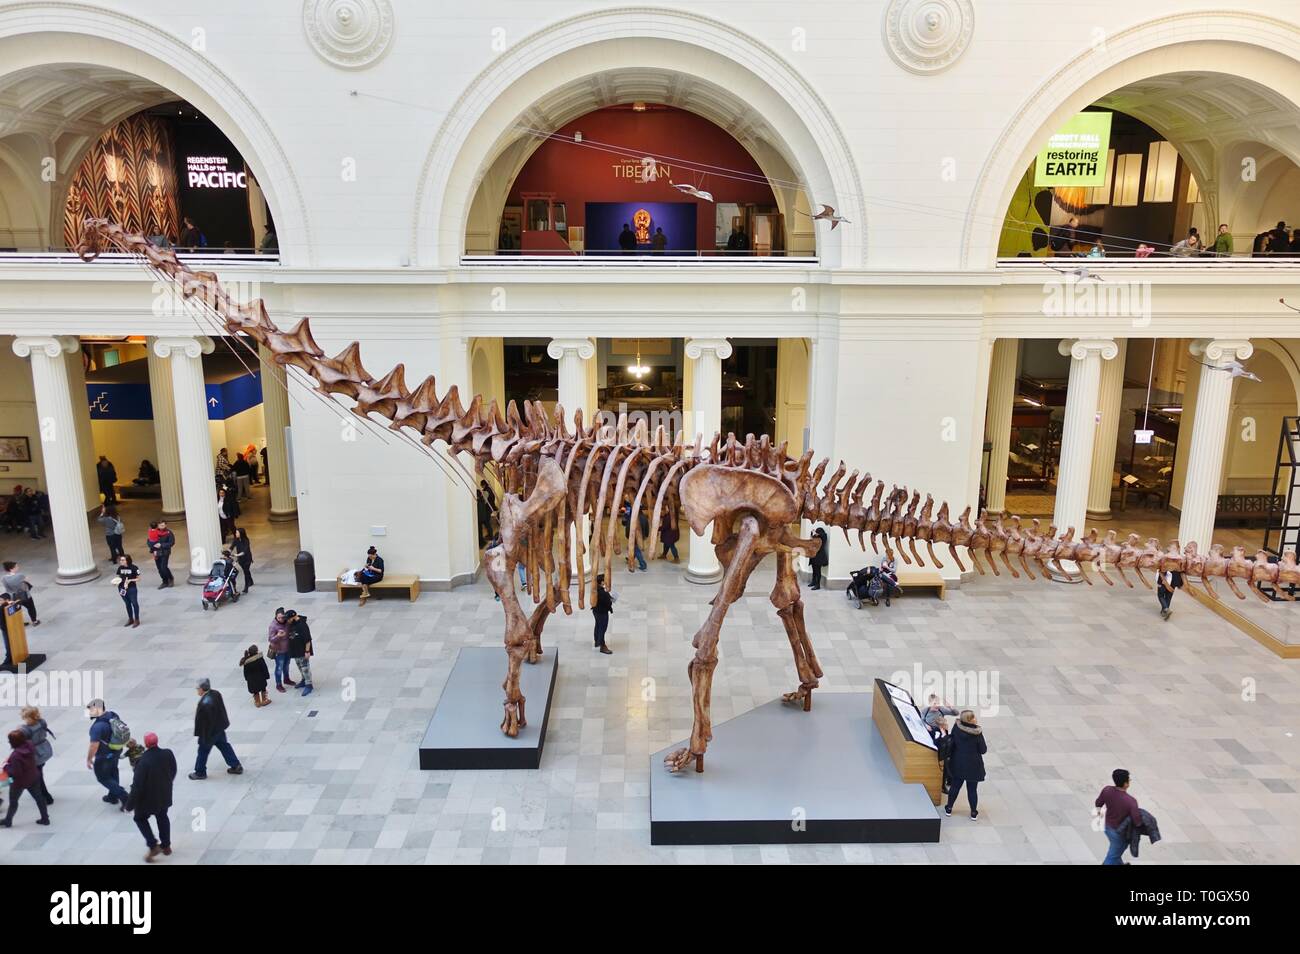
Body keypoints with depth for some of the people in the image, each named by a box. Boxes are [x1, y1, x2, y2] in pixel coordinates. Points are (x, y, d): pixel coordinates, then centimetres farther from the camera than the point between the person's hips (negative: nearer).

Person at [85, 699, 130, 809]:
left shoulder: (97, 726, -32)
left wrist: (89, 759, -12)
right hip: (117, 751, 8)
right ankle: (113, 797, 41)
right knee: (112, 773, 25)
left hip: (104, 756, -8)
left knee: (103, 777, 11)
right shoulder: (113, 715, -8)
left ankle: (124, 797, 1)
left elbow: (94, 745, -27)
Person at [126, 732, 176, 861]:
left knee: (140, 818, 20)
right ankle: (166, 846, 34)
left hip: (148, 798, -5)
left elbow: (137, 786, -24)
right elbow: (173, 773, 3)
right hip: (164, 796, 5)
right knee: (162, 817, 26)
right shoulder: (168, 754, -14)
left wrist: (130, 805, -12)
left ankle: (153, 846, 10)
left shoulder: (143, 762, -29)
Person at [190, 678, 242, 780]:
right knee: (224, 746, 20)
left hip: (209, 732, -8)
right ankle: (236, 766, 26)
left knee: (203, 751, 13)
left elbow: (200, 720, -24)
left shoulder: (203, 703, -32)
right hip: (219, 728, 8)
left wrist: (198, 733, -11)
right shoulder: (216, 693, -7)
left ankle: (200, 773, 31)